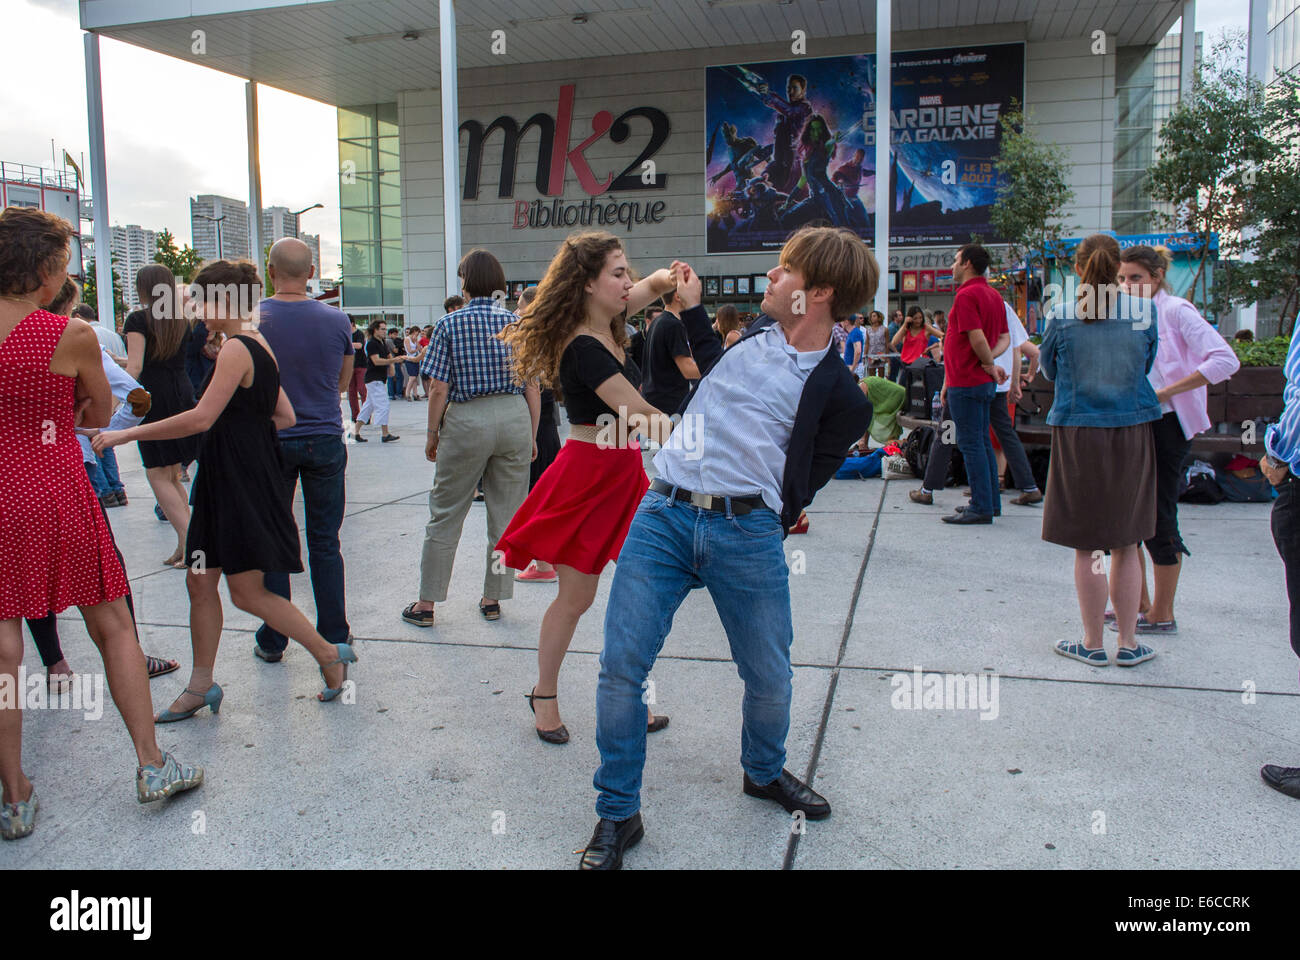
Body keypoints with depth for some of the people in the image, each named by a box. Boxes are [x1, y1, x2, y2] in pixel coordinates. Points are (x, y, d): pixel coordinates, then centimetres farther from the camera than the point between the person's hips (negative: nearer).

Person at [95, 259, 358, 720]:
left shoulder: (236, 349, -16)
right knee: (200, 581, 11)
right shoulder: (259, 346, 13)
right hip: (225, 476, 10)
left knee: (247, 592, -3)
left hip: (243, 482, -10)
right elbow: (284, 417, 18)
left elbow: (201, 419, -23)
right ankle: (201, 686, 20)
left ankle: (329, 654, 9)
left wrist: (127, 434, -18)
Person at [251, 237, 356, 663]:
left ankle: (273, 640, 17)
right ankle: (333, 639, 14)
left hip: (270, 441, -1)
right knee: (325, 544, 8)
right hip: (325, 441, 1)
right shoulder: (337, 320, -4)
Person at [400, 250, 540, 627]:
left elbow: (439, 390, -6)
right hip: (515, 417, 2)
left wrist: (432, 435, 6)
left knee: (445, 514, 7)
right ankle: (493, 599, 19)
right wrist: (531, 436, 11)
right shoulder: (517, 323, 4)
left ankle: (427, 603, 15)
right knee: (506, 513, 10)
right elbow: (532, 388, 2)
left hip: (467, 420, -2)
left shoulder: (449, 324, -3)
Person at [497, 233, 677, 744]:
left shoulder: (608, 326, 5)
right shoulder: (583, 348, -21)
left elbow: (653, 284, 20)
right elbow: (641, 414, -22)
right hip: (588, 476, -8)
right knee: (576, 596, 4)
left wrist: (672, 278, -3)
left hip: (624, 472, 8)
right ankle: (544, 693, 26)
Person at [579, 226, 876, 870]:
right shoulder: (757, 333, 15)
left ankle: (764, 771, 43)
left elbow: (796, 489, 3)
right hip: (663, 516, 3)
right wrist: (691, 310, 31)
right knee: (621, 666, -4)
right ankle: (617, 815, 13)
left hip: (747, 535, -3)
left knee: (770, 677, 9)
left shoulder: (839, 396, 1)